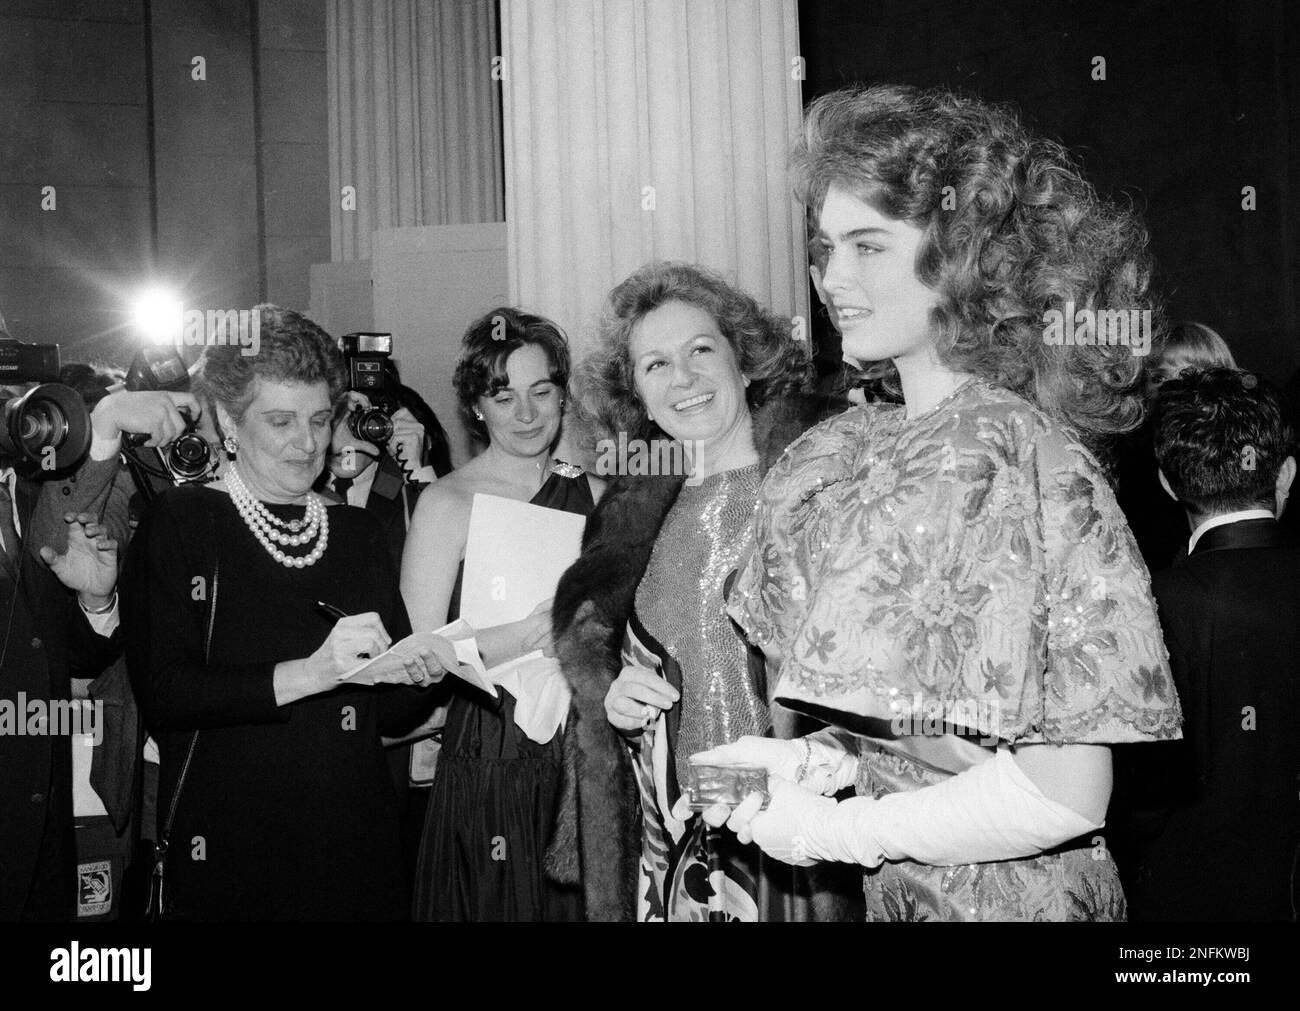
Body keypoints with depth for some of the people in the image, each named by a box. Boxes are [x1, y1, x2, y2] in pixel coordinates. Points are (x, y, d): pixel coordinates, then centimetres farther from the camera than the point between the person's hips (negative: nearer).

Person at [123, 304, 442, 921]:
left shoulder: (356, 532, 11)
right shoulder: (180, 521, -3)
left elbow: (387, 714, 13)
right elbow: (160, 692, -15)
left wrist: (417, 678, -9)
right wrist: (307, 674, -24)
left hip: (357, 847, 5)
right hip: (227, 853, -4)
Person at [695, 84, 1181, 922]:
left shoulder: (1013, 458, -21)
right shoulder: (854, 452, 0)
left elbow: (1064, 795, -24)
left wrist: (835, 831, -16)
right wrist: (809, 762, -4)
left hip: (1006, 893, -6)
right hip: (900, 884, 6)